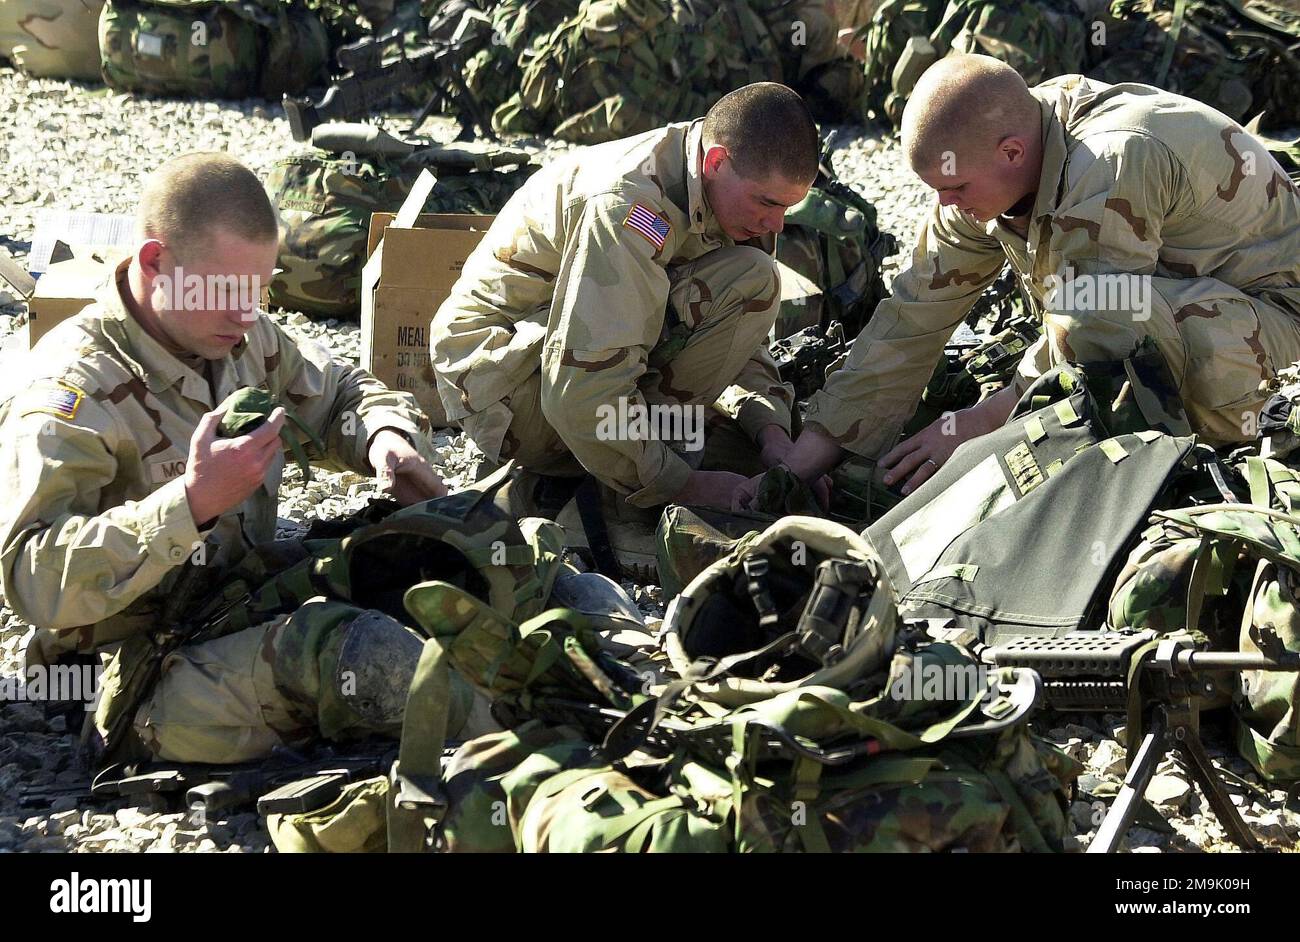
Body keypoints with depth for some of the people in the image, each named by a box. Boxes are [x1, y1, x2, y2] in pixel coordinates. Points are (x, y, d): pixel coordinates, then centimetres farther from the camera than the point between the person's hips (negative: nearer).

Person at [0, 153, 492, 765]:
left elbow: (337, 393, 26)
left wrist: (384, 435, 1)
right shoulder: (72, 392, -18)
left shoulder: (241, 338, 7)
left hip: (255, 612, 9)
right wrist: (192, 503, -35)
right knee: (355, 649, -34)